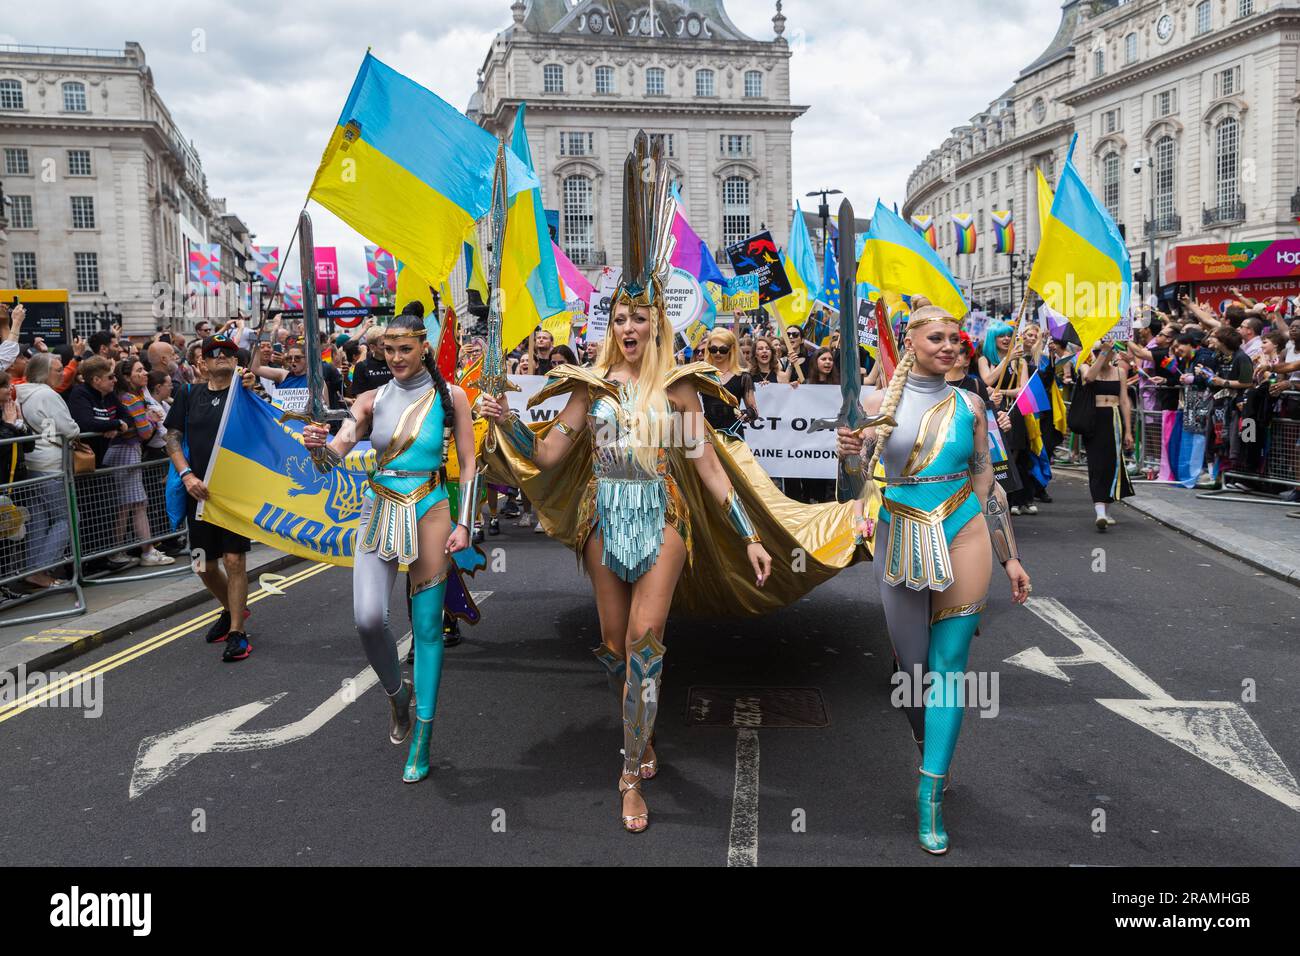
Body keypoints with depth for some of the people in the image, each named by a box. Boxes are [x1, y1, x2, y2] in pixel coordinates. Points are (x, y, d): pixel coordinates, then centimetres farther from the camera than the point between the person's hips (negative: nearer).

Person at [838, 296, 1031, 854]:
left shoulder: (969, 405, 5)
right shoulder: (880, 402, 2)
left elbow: (985, 482, 10)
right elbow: (864, 477, 9)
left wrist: (1009, 557, 10)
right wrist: (847, 452, -14)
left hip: (963, 539, 0)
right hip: (900, 542, 0)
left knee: (948, 666, -4)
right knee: (912, 662, 8)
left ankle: (931, 795, 0)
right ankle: (929, 752, 34)